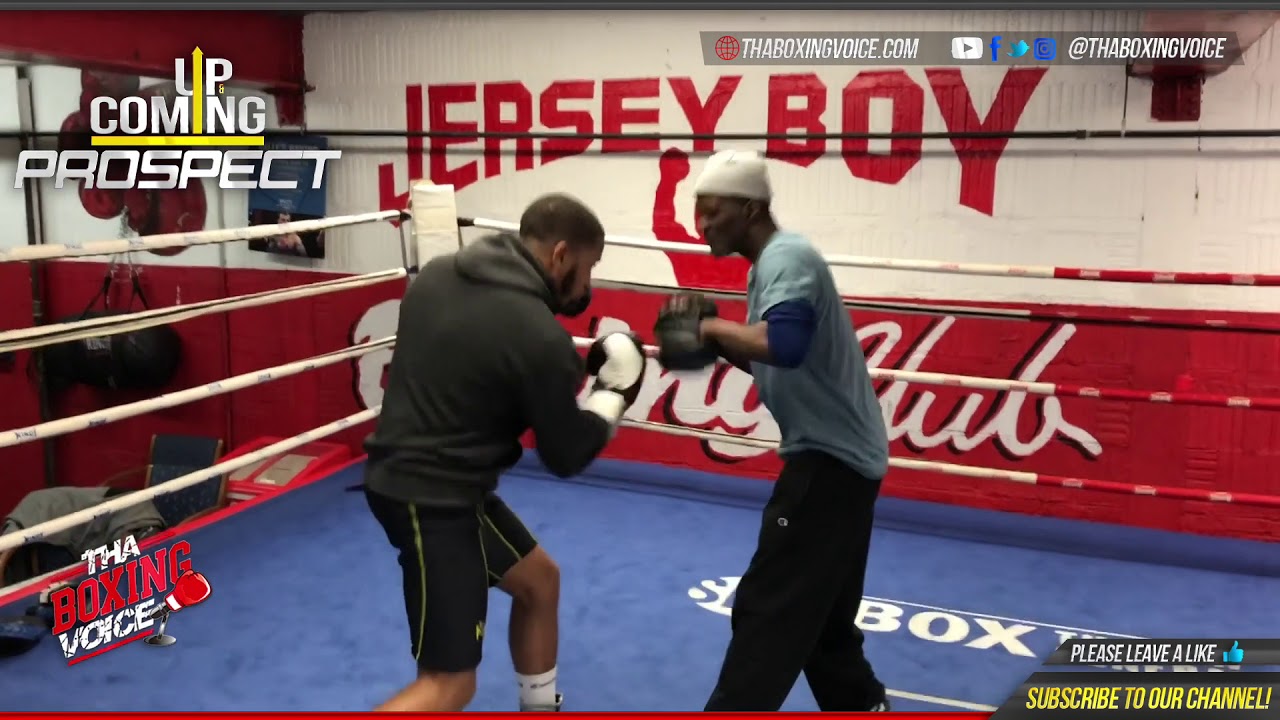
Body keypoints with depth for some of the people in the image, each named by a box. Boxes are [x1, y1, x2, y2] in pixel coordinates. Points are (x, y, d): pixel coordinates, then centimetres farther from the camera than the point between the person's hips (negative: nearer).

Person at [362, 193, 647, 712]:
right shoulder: (539, 335, -21)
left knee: (539, 580, 24)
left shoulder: (438, 275, 1)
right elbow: (566, 455, -10)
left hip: (407, 474, 9)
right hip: (433, 497, -9)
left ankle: (541, 710, 41)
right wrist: (614, 394, 6)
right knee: (449, 684, -2)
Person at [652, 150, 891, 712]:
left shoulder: (787, 257, -17)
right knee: (817, 612, 21)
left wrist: (711, 326, -22)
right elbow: (770, 361, 17)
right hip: (835, 456, 11)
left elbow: (783, 345, -36)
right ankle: (861, 705, 34)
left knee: (766, 612, -6)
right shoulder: (771, 264, 14)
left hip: (831, 459, -11)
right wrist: (718, 342, 0)